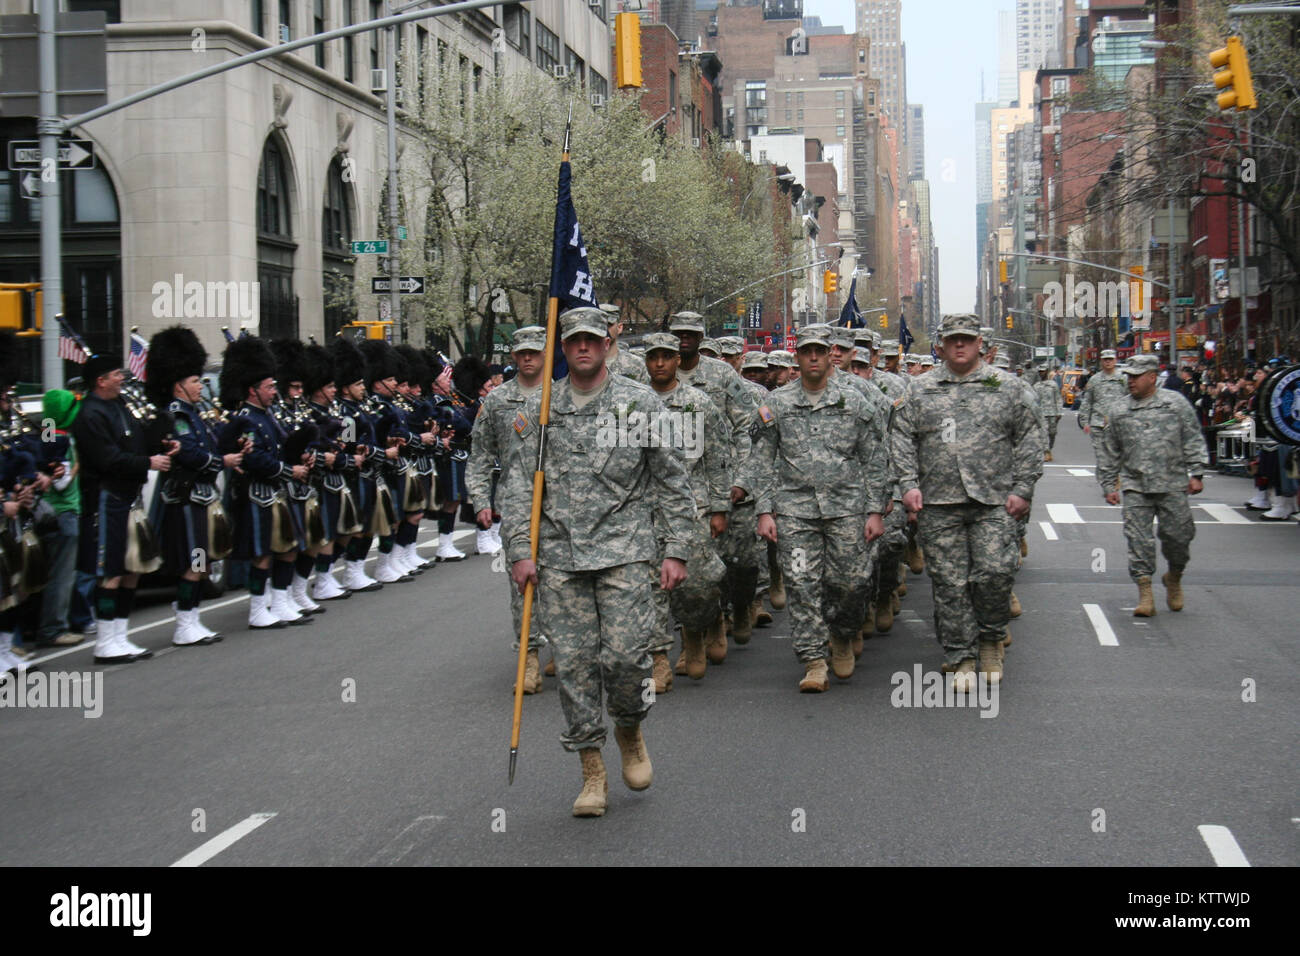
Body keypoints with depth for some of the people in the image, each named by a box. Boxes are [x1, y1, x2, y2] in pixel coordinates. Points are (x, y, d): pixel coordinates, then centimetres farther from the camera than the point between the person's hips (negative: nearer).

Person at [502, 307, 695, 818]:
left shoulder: (641, 402, 5)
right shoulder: (538, 409, 9)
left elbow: (672, 482, 6)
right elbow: (519, 485, 8)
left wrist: (676, 549, 1)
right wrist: (520, 550, -1)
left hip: (623, 549, -2)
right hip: (559, 554, 2)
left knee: (625, 653, -10)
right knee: (573, 661, 1)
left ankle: (630, 730, 21)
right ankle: (592, 771, 11)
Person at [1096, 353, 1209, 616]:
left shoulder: (1176, 403, 4)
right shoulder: (1119, 411, 10)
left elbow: (1193, 441, 5)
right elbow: (1109, 452, 15)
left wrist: (1196, 473, -3)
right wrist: (1108, 486, 13)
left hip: (1172, 485, -1)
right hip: (1134, 486, 1)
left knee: (1178, 534, 0)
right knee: (1138, 539, -6)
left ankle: (1174, 578, 27)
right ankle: (1145, 593, -2)